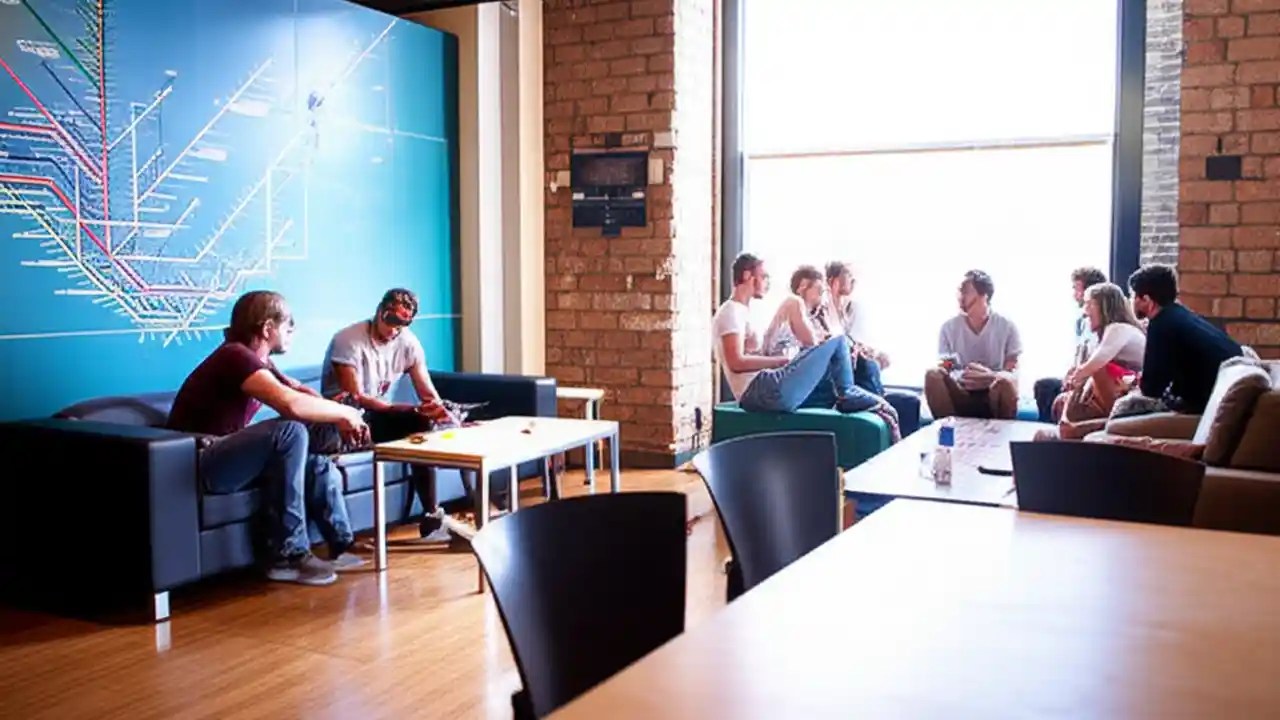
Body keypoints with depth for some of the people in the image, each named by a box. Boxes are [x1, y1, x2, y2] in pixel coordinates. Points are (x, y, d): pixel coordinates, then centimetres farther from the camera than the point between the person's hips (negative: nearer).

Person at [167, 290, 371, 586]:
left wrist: (340, 419, -6)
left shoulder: (259, 363, 13)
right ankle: (289, 555, -23)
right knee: (290, 432, -28)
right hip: (197, 464, -10)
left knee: (319, 467, 0)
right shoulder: (237, 356, -18)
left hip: (224, 458, 10)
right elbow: (292, 405, -33)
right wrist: (344, 412, -18)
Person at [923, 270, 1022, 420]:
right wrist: (944, 369, -25)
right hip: (960, 394, 2)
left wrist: (992, 376, -33)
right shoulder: (949, 327, -1)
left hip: (994, 394, -1)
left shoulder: (1006, 326, -6)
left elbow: (1013, 373, -9)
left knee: (1005, 382, -36)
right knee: (933, 375, -27)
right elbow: (943, 366, 2)